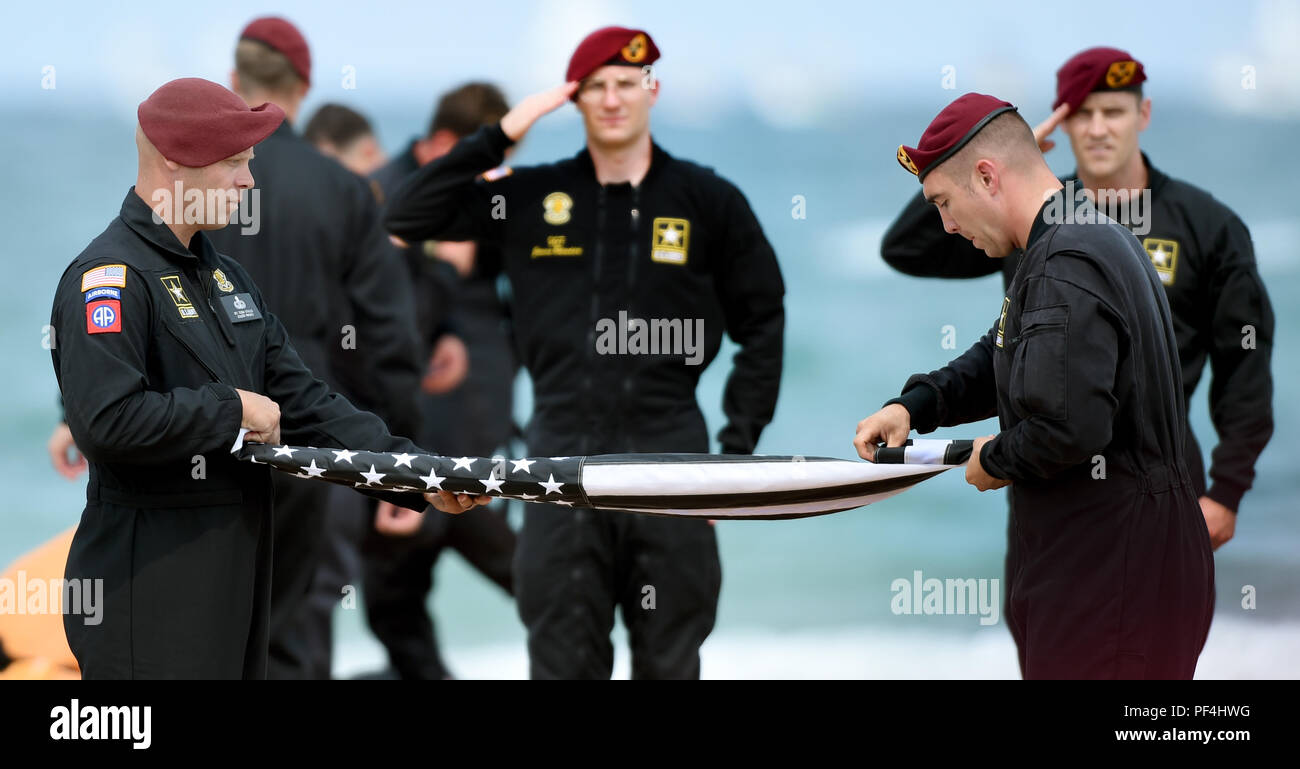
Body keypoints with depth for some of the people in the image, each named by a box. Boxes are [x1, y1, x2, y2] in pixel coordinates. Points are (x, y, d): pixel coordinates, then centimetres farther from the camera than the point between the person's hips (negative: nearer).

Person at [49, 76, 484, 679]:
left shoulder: (225, 277, 18)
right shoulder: (110, 276, -13)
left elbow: (303, 403, 14)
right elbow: (107, 420, -26)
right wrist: (232, 409, -14)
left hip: (236, 579, 9)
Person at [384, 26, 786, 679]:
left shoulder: (708, 201, 6)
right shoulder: (531, 198, 7)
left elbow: (762, 319, 11)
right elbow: (406, 218, 2)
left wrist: (741, 439, 3)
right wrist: (498, 138, -5)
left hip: (669, 451, 0)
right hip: (564, 451, 0)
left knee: (669, 657, 5)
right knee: (563, 658, 1)